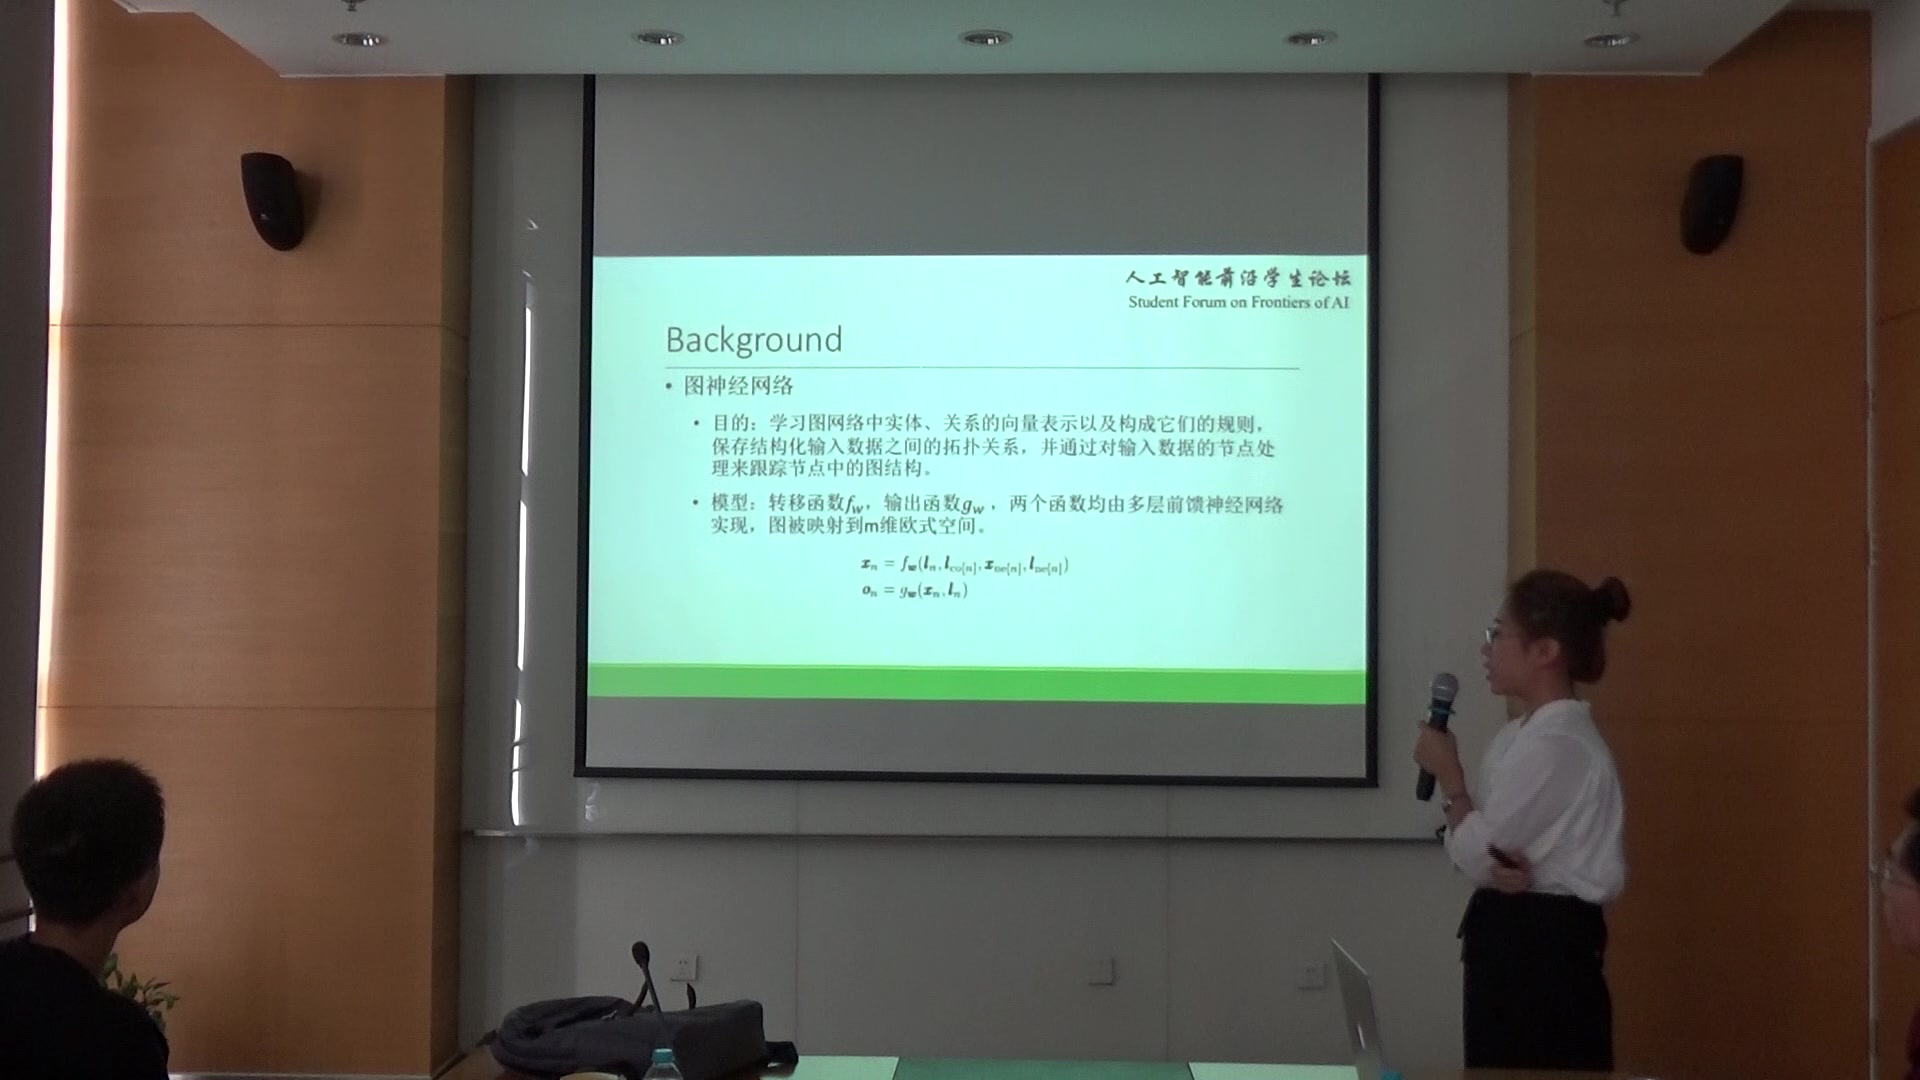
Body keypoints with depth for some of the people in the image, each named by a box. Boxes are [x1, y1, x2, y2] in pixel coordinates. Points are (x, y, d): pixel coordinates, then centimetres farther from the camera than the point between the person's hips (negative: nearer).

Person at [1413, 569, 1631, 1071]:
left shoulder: (1559, 744, -19)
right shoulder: (1519, 735, 12)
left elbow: (1478, 852, -17)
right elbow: (1480, 847, 10)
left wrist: (1447, 772, -3)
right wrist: (1501, 865, -13)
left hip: (1543, 946, -9)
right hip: (1513, 938, 9)